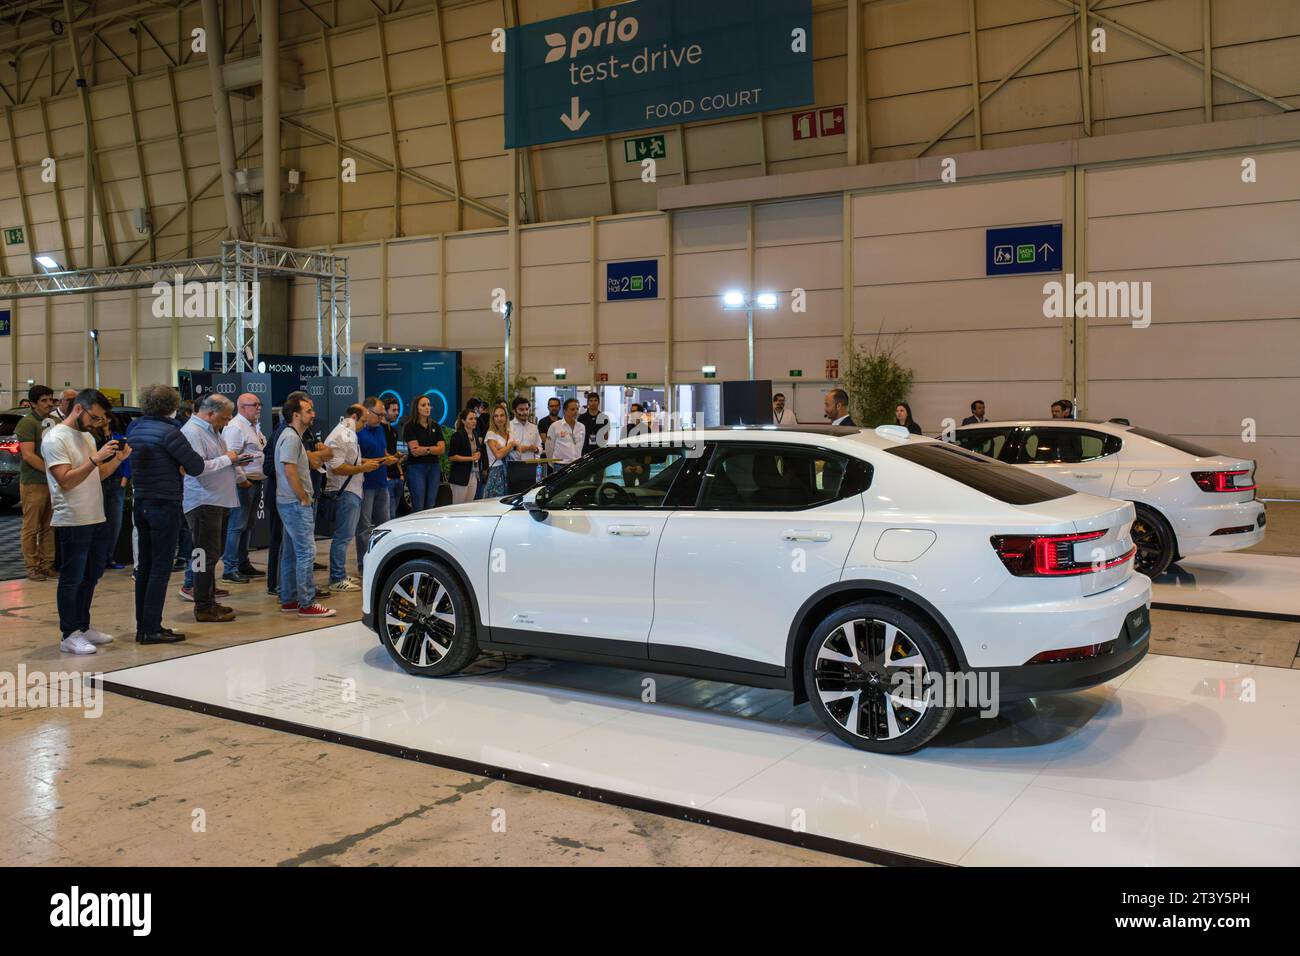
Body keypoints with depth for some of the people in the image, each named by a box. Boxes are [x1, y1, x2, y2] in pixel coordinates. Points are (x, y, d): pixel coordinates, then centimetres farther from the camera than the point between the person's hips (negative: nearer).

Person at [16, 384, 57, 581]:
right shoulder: (28, 422, -8)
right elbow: (28, 455, -16)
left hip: (52, 482, 7)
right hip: (33, 483, -7)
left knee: (48, 527, 10)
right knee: (31, 527, 0)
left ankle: (47, 564, 17)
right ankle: (32, 567, 4)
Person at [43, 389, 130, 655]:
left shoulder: (87, 437, 16)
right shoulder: (55, 438, -11)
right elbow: (66, 481, -19)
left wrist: (117, 459, 1)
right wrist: (96, 458, -25)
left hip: (97, 520, 9)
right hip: (73, 522, -9)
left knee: (90, 577, 15)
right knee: (72, 580, -2)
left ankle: (83, 627, 25)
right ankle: (69, 636, 4)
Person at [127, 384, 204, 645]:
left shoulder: (134, 428, 8)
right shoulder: (168, 432, -15)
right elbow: (196, 466, -14)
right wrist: (182, 461, 8)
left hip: (140, 503, 8)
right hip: (165, 505, -8)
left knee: (144, 566, 13)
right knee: (160, 568, -3)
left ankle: (142, 626, 18)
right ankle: (152, 629, -2)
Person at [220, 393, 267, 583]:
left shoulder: (253, 427, 18)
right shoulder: (236, 427, -14)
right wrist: (241, 480, -19)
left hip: (255, 482, 10)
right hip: (244, 483, -10)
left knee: (248, 525, 15)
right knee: (237, 525, -7)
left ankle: (243, 564, 24)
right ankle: (229, 568, -4)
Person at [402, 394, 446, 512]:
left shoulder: (435, 426, 13)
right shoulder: (410, 426, -2)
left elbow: (441, 449, 2)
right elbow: (414, 450, -12)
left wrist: (425, 449, -9)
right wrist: (433, 449, -7)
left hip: (434, 467, 5)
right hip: (416, 468, -5)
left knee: (431, 506, 4)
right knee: (418, 507, -7)